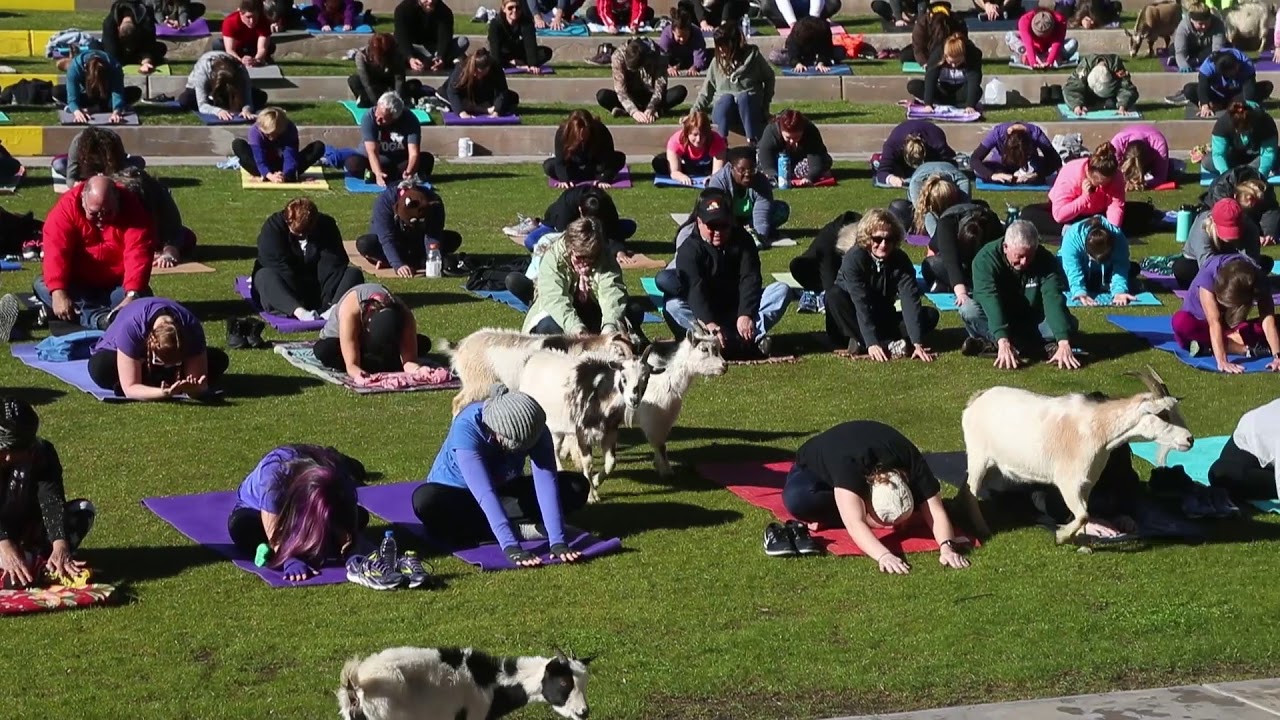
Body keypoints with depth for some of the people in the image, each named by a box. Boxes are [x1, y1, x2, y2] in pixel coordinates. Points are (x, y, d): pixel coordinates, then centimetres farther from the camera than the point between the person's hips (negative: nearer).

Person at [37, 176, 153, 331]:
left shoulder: (131, 210, -16)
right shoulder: (67, 207, -16)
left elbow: (138, 256, -26)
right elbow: (55, 251, -26)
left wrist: (132, 296, -41)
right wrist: (58, 293, -40)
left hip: (116, 286, 0)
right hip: (77, 285, 0)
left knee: (142, 295, -27)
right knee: (42, 285, -28)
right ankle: (99, 318, -46)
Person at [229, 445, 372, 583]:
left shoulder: (338, 483, -32)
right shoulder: (273, 476, -45)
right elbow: (274, 535, -45)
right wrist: (290, 561, -63)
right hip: (255, 510, -4)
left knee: (359, 517, -17)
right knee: (241, 527, -40)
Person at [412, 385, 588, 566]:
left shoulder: (534, 428, -23)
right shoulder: (467, 428, -35)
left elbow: (546, 483, -32)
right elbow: (484, 493, -44)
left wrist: (557, 541, -44)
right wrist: (511, 547, -53)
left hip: (504, 492, 3)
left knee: (578, 486, -18)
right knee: (426, 500, -39)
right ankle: (521, 529, -27)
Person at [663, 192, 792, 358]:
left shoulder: (742, 241, -2)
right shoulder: (689, 249, -12)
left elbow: (750, 280, -14)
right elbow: (694, 289, -27)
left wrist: (746, 314, -32)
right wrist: (709, 324, -43)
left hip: (739, 312, 2)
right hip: (706, 314, -2)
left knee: (782, 290, -16)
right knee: (672, 306, -32)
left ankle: (753, 336, -43)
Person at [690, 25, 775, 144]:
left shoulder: (752, 56, -4)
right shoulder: (717, 62, 2)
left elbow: (769, 77, 8)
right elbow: (706, 92, 6)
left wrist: (765, 105, 3)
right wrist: (693, 113, -3)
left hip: (750, 105, -1)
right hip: (724, 109, 1)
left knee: (744, 96, -37)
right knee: (726, 99, -35)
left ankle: (753, 143, -37)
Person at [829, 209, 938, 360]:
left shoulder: (900, 260, -14)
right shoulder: (854, 258, -23)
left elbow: (910, 300, -24)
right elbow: (861, 303, -31)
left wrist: (917, 343, -35)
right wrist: (872, 343, -40)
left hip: (883, 318, 4)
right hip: (857, 321, -3)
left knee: (931, 315, -15)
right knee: (835, 297, -32)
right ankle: (888, 346, -34)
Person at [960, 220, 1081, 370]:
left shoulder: (1046, 260, -18)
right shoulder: (986, 258, -25)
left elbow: (1054, 300, -30)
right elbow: (990, 300, -37)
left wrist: (1064, 343, -45)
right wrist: (1003, 341, -51)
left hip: (1033, 323, 2)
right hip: (996, 322, -2)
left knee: (1070, 323, -26)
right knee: (969, 311, -32)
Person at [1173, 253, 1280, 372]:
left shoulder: (1258, 279, -26)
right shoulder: (1208, 275, -35)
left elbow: (1268, 319, -35)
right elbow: (1214, 322, -44)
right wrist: (1221, 361, -54)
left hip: (1231, 328, 2)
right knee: (1181, 321, -40)